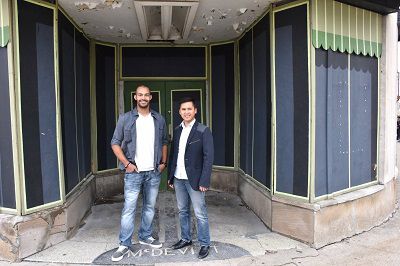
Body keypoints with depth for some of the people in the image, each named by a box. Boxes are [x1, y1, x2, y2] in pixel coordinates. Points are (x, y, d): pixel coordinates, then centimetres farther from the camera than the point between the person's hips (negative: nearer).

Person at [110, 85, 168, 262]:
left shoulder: (159, 119, 5)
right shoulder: (125, 119, -3)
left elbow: (164, 142, 14)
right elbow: (115, 143, -1)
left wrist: (163, 162, 4)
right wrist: (126, 163, -9)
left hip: (154, 172, 3)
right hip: (133, 172, -3)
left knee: (150, 207, 13)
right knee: (129, 209, 0)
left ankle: (145, 236, 30)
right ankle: (124, 244, 12)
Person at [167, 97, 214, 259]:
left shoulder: (203, 131, -9)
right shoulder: (177, 130, 8)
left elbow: (209, 157, -12)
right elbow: (173, 154, 13)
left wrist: (204, 181, -17)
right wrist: (170, 176, 11)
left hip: (194, 179, -6)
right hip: (178, 179, 6)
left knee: (200, 214, 2)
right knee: (183, 211, 17)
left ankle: (204, 244, 17)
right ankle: (185, 239, 33)